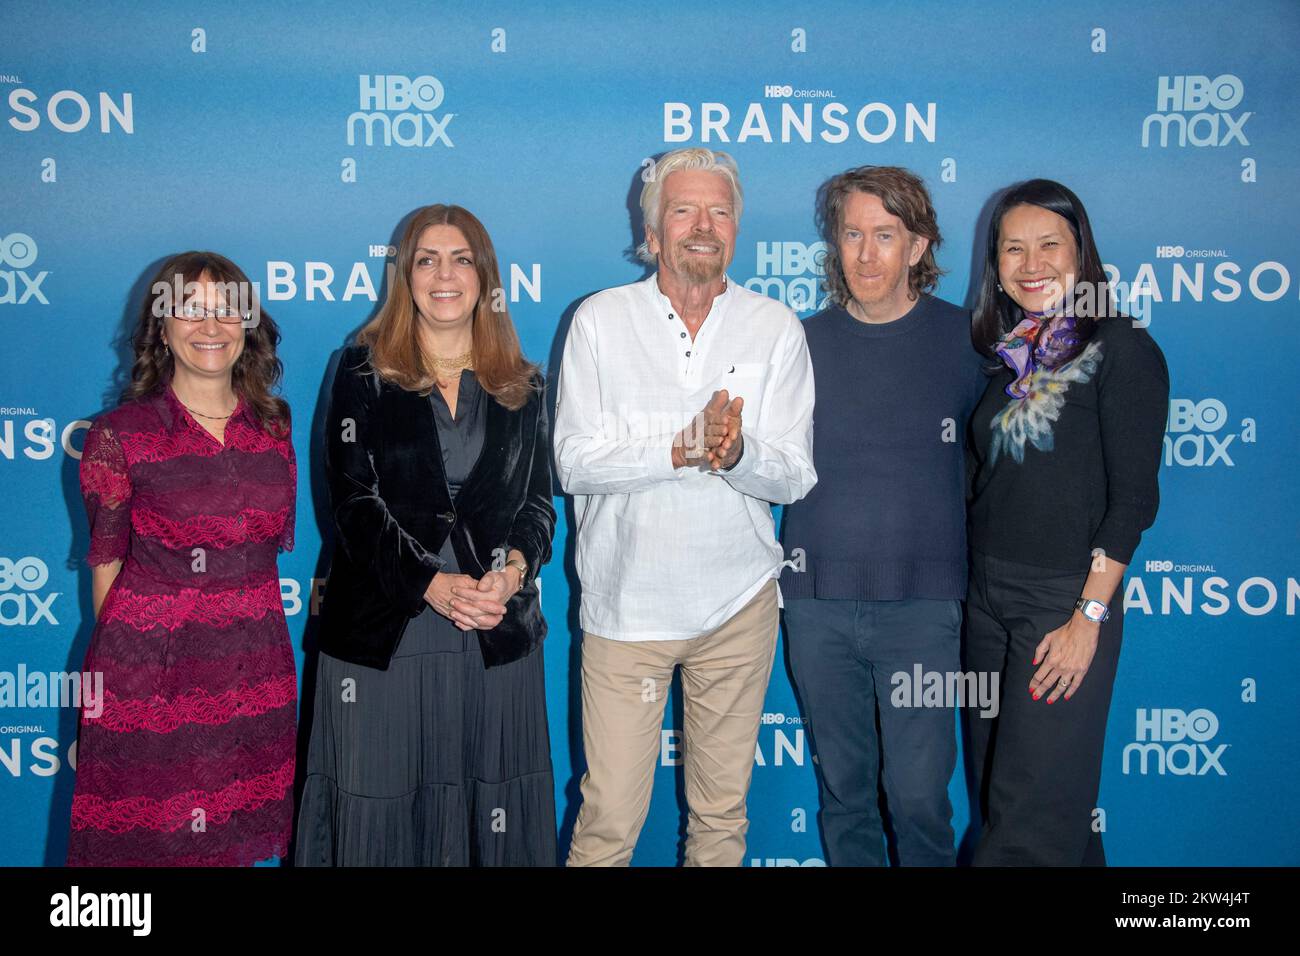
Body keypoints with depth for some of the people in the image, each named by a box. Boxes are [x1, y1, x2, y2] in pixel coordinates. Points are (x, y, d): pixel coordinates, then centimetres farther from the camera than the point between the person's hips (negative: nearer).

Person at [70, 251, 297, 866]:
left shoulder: (274, 428, 6)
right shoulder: (120, 435, -5)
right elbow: (107, 567, 0)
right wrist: (130, 651, 2)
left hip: (256, 679, 3)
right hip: (149, 677, -3)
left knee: (240, 841, 12)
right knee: (149, 841, 6)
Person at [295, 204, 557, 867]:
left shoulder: (523, 387, 10)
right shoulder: (365, 371, 2)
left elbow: (538, 500, 7)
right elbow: (354, 499, -6)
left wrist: (515, 567, -14)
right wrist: (430, 584, -18)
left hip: (496, 640, 2)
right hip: (381, 638, -2)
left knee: (488, 808, 8)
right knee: (380, 812, 5)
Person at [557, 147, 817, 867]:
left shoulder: (776, 328, 2)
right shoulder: (600, 320, -1)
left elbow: (794, 477, -2)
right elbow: (574, 463, -9)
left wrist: (737, 453, -23)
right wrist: (683, 448, -21)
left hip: (738, 604, 2)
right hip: (625, 604, -1)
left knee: (723, 814, 14)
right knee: (608, 821, 1)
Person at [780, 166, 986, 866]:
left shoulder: (963, 338, 0)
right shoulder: (804, 341, 6)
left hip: (921, 603, -2)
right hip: (816, 599, 2)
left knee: (918, 790, -1)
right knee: (842, 786, 13)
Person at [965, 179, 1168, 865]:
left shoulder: (1122, 350, -8)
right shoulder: (1007, 355, 10)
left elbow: (1133, 497, -12)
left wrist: (1089, 618, -16)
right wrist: (972, 589, 6)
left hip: (1065, 601, -7)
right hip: (986, 596, 7)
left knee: (1031, 819, -3)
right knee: (997, 793, 15)